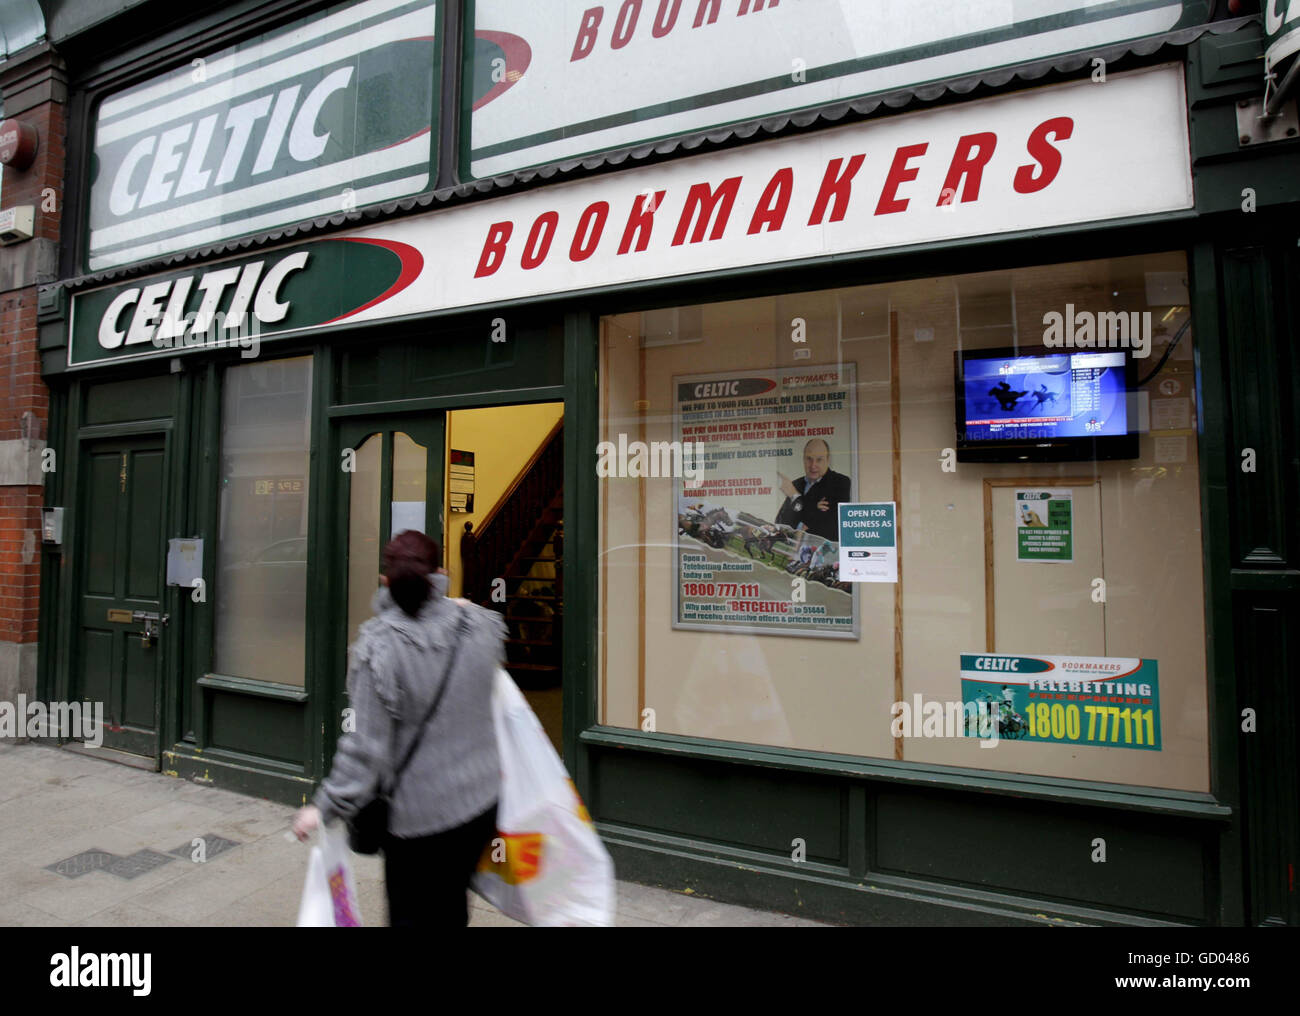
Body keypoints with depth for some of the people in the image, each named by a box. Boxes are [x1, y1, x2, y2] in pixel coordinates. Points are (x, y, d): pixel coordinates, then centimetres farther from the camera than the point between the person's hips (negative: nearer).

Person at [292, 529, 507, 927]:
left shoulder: (377, 645, -19)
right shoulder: (479, 625, -6)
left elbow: (367, 744, -18)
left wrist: (325, 807, -7)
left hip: (416, 815, -4)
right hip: (479, 800, 4)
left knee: (409, 913, 15)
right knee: (450, 906, 24)